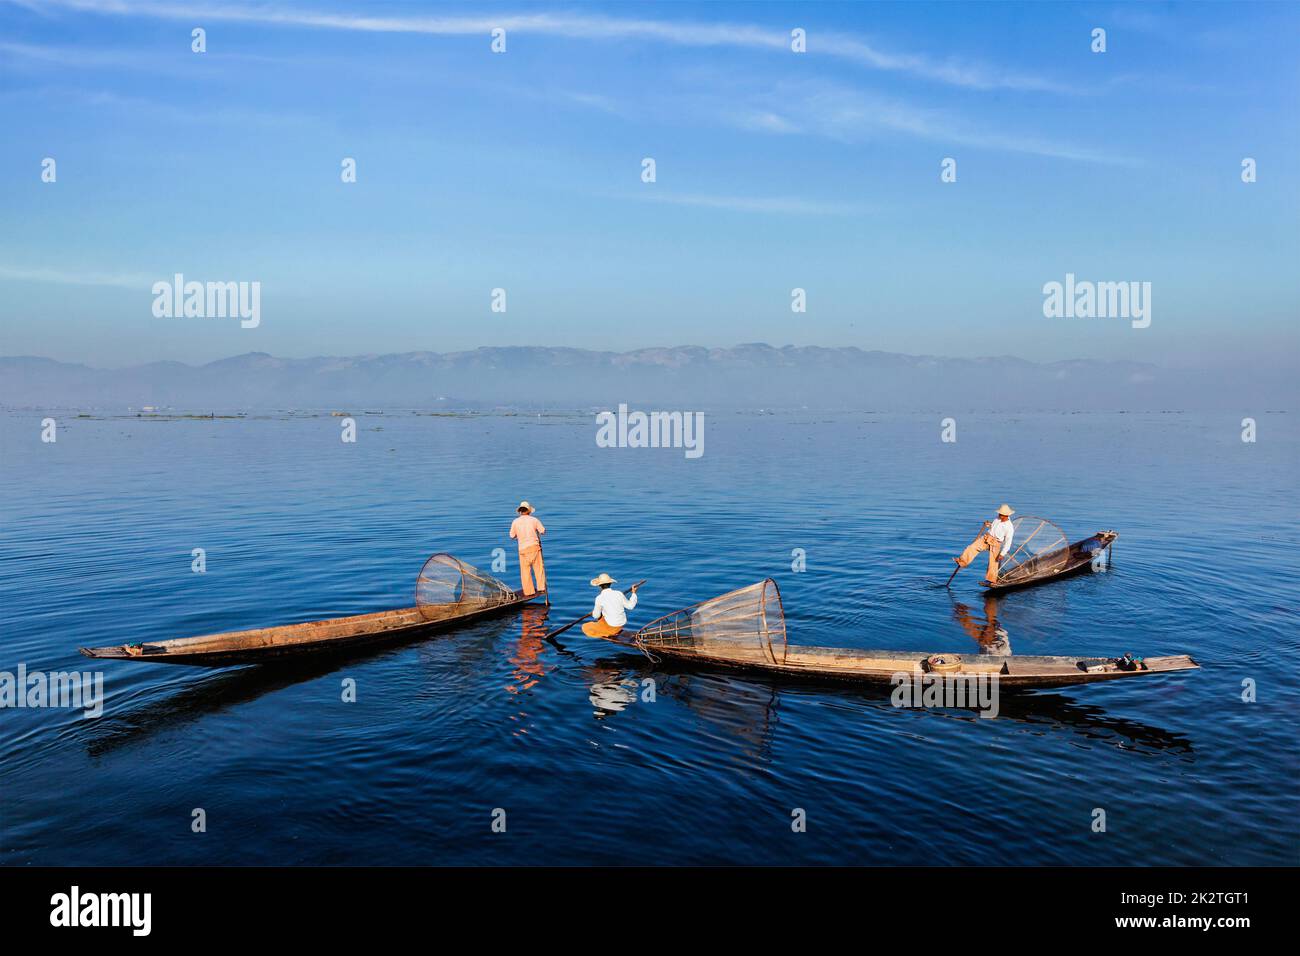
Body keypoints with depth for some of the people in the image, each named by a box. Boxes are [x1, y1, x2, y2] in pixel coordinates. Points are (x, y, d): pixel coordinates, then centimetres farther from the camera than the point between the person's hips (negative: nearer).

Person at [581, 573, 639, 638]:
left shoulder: (599, 598, -17)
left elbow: (596, 616, -6)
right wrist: (633, 593, 19)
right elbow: (630, 606, 5)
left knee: (585, 628, 7)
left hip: (611, 626, -6)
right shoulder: (619, 593, -6)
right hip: (621, 625, 6)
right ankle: (616, 631, 16)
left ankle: (609, 634, 2)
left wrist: (593, 613, 18)